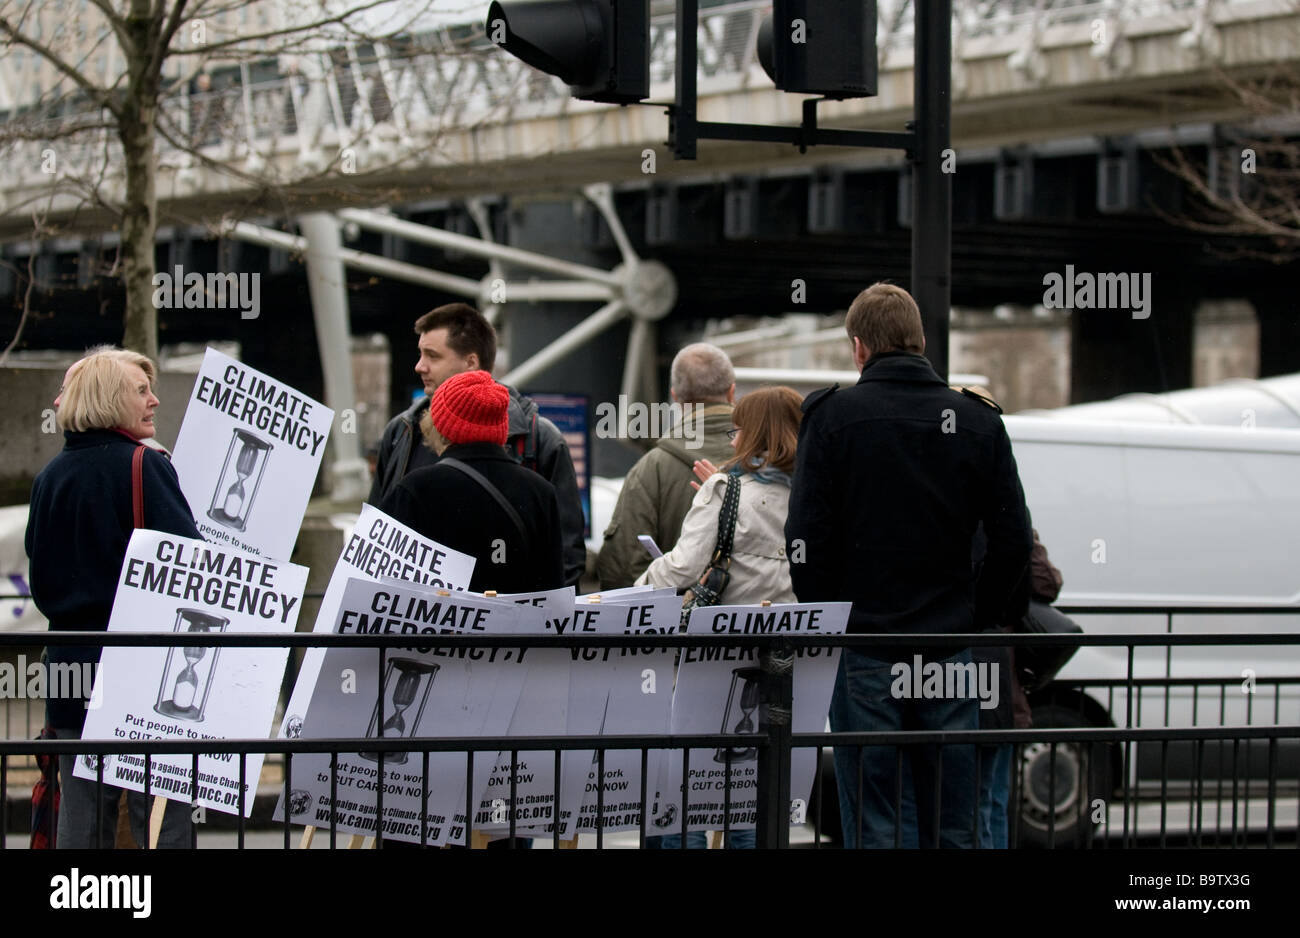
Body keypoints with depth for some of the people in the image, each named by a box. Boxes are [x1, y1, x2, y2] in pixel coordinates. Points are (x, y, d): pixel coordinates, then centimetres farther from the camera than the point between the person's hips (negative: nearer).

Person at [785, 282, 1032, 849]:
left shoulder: (833, 415, -4)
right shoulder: (978, 421, 6)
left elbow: (807, 541, -8)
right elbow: (1013, 541, 4)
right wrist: (974, 620, 12)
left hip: (865, 653, -3)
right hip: (951, 657, 3)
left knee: (874, 827, -1)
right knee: (952, 829, 8)